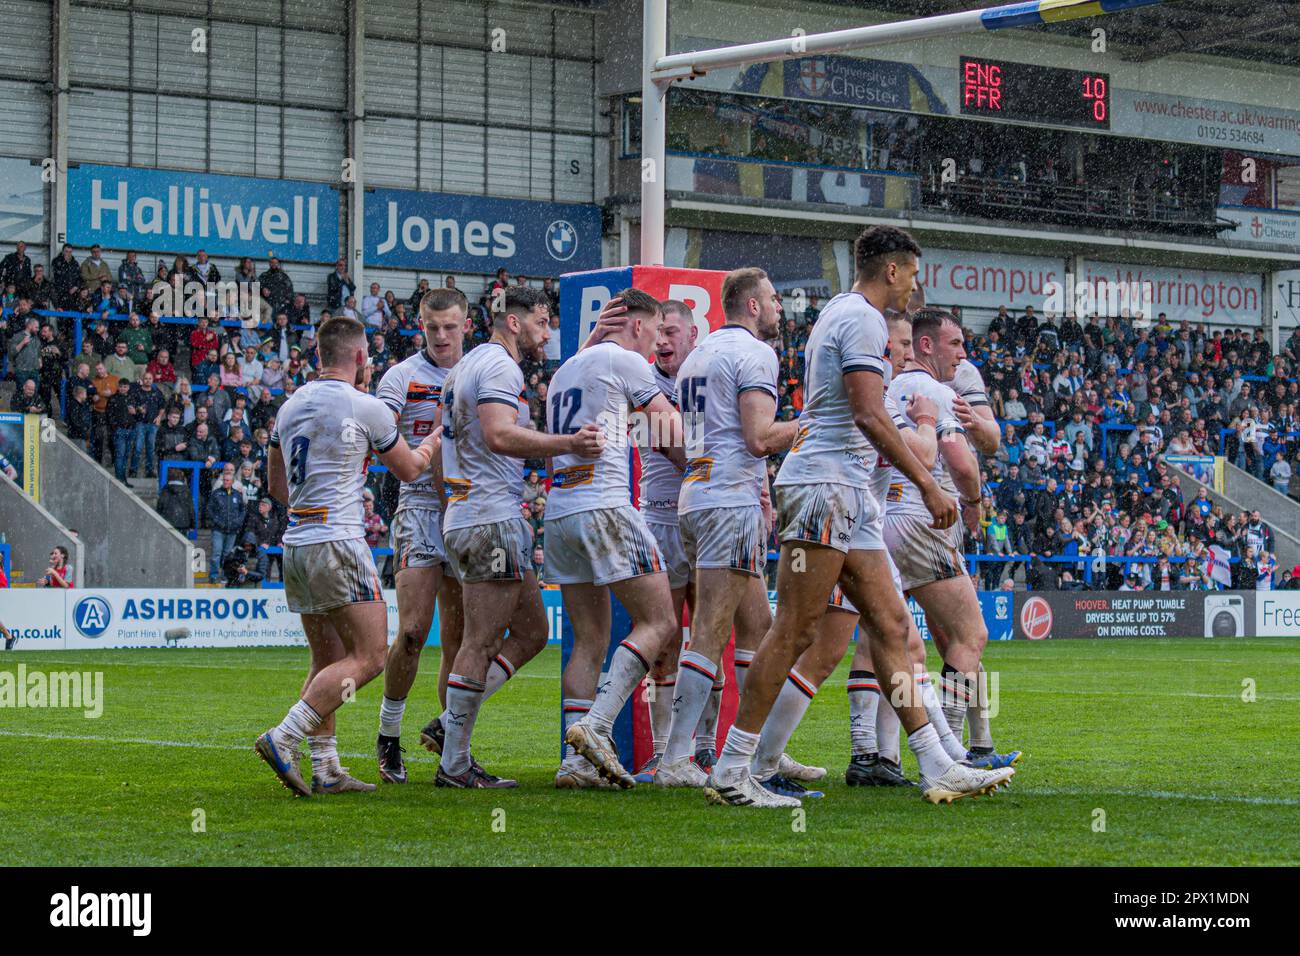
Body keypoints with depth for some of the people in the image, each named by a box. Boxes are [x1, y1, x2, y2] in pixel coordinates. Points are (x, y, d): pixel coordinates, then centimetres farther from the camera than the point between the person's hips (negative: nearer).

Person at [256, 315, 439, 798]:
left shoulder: (291, 406, 13)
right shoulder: (366, 408, -6)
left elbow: (278, 486, 22)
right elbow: (409, 469, 9)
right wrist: (436, 437, 27)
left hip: (295, 542, 8)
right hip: (337, 542, -8)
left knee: (328, 659, 13)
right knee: (368, 657, -6)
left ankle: (325, 769, 10)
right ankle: (284, 738, -17)